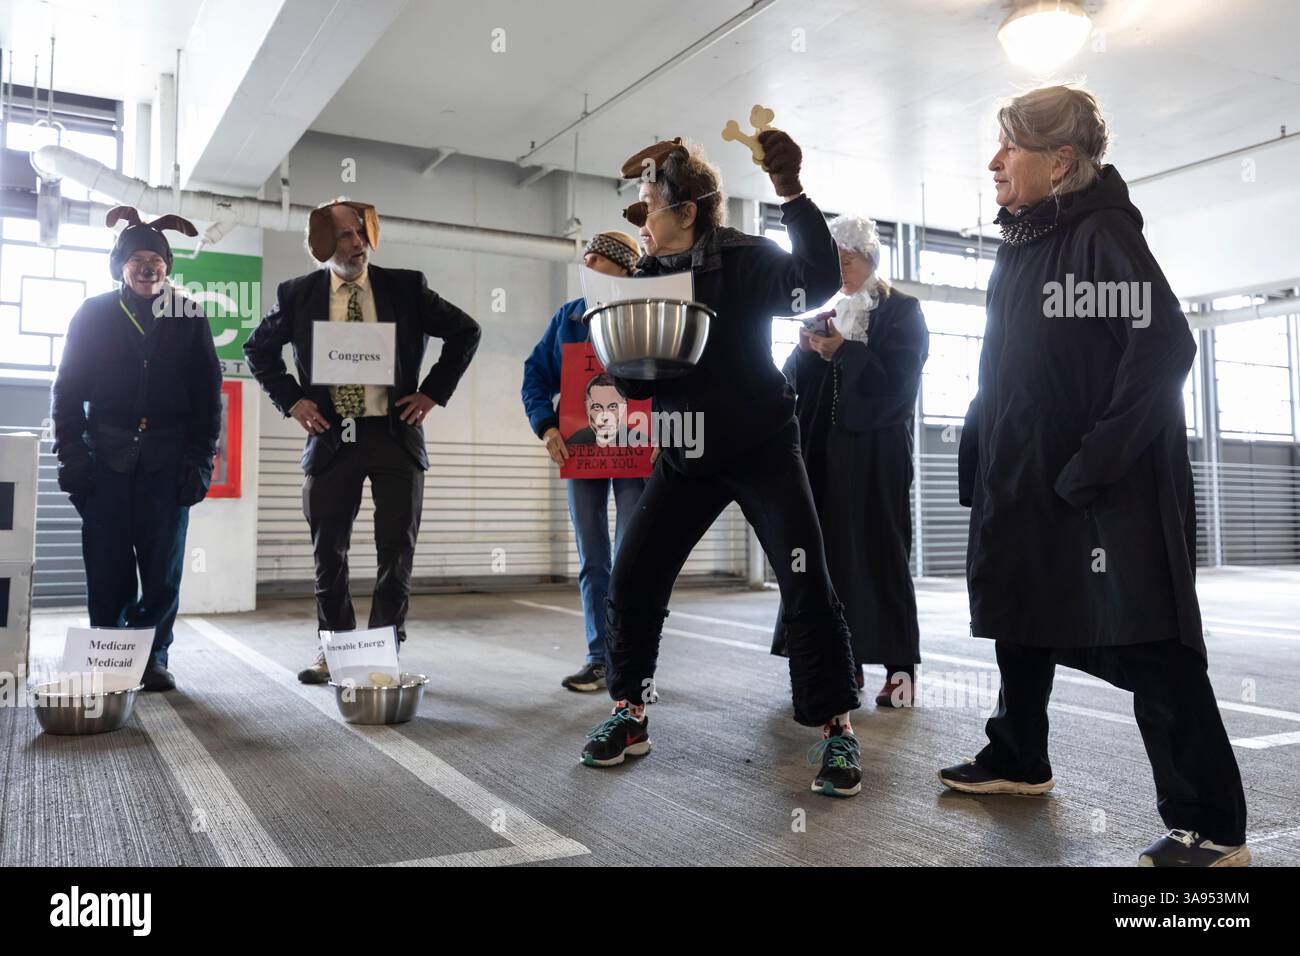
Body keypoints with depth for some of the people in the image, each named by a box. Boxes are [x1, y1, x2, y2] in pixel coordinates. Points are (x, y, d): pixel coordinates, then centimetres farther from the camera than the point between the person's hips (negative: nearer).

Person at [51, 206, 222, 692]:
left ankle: (153, 658, 11)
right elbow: (68, 388, 8)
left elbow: (207, 394, 6)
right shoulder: (93, 314, 7)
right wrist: (71, 454, -1)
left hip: (167, 461, 0)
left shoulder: (189, 318, 6)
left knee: (163, 567, 0)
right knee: (107, 567, 0)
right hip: (106, 458, 0)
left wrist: (200, 459, -1)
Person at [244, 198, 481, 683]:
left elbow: (465, 332, 6)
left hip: (395, 433, -1)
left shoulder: (405, 287, 3)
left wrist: (432, 393, -1)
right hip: (330, 437, 1)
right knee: (328, 552, 7)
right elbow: (258, 348, 16)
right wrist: (291, 399, 3)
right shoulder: (298, 294, 5)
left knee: (397, 551, 1)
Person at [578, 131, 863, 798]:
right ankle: (628, 714, 16)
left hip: (763, 451, -4)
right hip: (685, 456, 4)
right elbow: (635, 385, 3)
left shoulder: (745, 261, -10)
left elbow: (819, 282, -28)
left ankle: (836, 729, 5)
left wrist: (792, 193, -37)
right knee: (631, 583, -2)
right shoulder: (645, 280, 3)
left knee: (807, 587, -10)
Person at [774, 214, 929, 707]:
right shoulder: (829, 313, 18)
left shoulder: (903, 310, 4)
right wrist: (807, 348, -10)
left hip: (876, 446, -4)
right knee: (833, 549, -1)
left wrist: (844, 350, -19)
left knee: (878, 548, -7)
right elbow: (796, 376, 10)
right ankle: (845, 660, 3)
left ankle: (900, 664, -4)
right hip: (828, 445, 5)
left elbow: (899, 376, -10)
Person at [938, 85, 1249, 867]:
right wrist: (982, 462, 12)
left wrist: (1097, 462, -24)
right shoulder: (1019, 249, 14)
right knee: (1022, 626, 18)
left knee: (1148, 648, -5)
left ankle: (1211, 827, 4)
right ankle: (1018, 761, 36)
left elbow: (1165, 346, -21)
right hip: (1024, 484, 9)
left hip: (1108, 491, -9)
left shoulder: (1103, 234, -11)